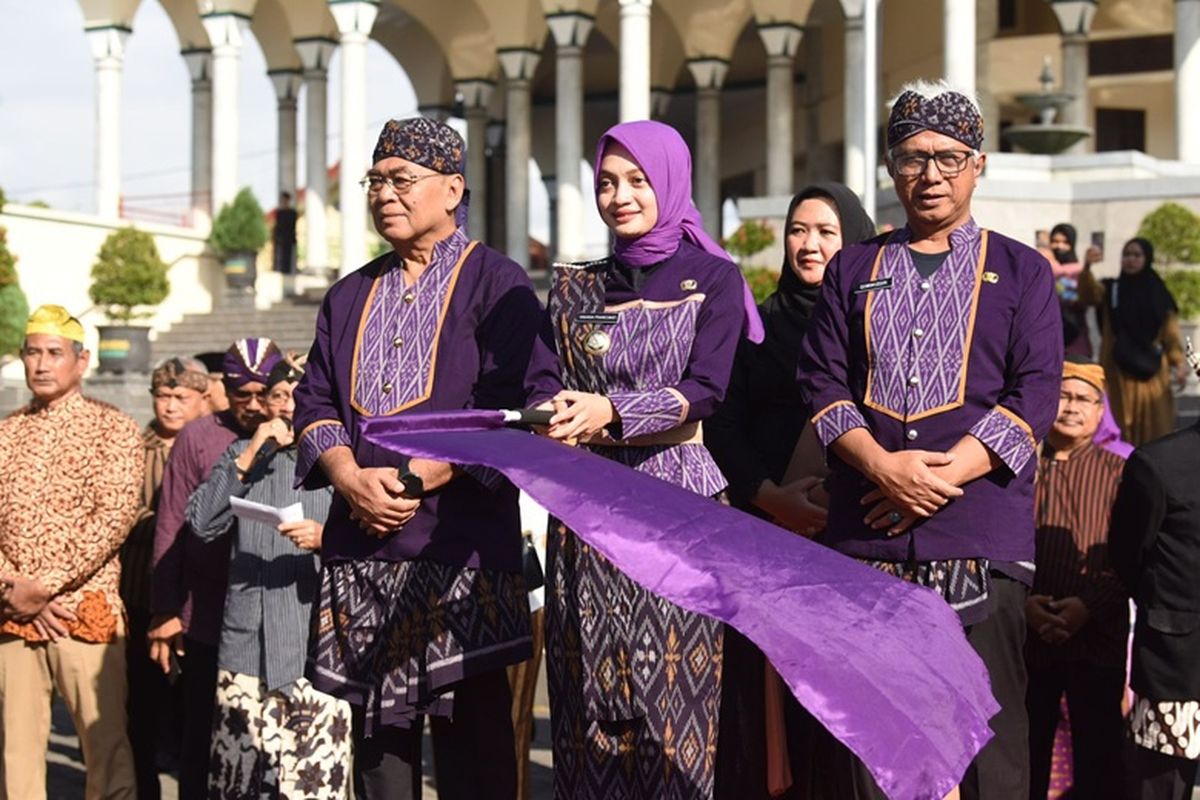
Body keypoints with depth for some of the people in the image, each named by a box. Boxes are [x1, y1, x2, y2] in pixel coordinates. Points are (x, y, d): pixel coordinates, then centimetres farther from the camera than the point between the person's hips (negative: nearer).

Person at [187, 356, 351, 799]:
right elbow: (202, 523, 3)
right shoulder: (242, 455, 18)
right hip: (246, 643, 3)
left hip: (315, 644, -3)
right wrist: (249, 457, -3)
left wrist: (325, 539, -23)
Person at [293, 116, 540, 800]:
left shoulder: (495, 282, 1)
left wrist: (414, 481, -16)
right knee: (377, 727, 8)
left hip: (461, 545, -5)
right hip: (360, 547, 5)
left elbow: (503, 407, -9)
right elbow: (316, 403, 13)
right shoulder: (352, 296, 19)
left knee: (471, 730, -4)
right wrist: (352, 481, -6)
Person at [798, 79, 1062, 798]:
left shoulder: (1021, 272, 10)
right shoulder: (853, 270, 16)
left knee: (991, 729, -2)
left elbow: (1034, 394, 0)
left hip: (981, 530, -2)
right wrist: (884, 466, -11)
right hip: (867, 533, 2)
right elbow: (822, 382, 7)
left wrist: (940, 479, -11)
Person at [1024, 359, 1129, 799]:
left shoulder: (1116, 472, 2)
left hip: (1098, 636, -1)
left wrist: (1089, 605, -17)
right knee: (1025, 749, 9)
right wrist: (1022, 600, -13)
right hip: (1024, 632, 1)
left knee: (1098, 750, 4)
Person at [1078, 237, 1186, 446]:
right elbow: (1088, 294, -16)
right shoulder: (1110, 290, 6)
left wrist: (1179, 363, -7)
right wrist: (1086, 267, -35)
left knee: (1153, 426, -2)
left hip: (1151, 371, 1)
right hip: (1118, 370, -1)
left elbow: (1171, 333, 8)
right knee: (1120, 426, -3)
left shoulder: (1159, 295, 9)